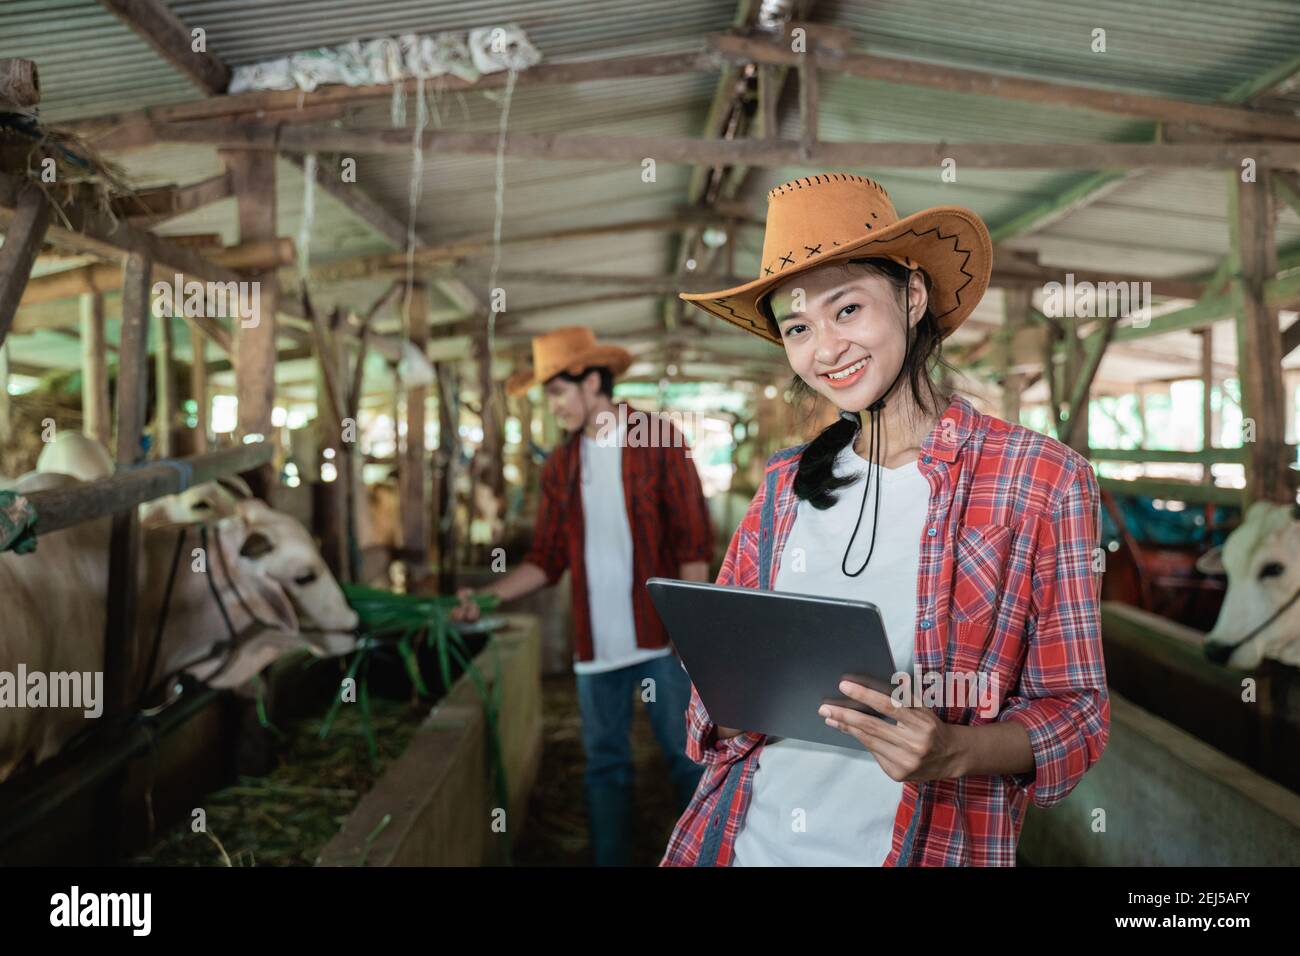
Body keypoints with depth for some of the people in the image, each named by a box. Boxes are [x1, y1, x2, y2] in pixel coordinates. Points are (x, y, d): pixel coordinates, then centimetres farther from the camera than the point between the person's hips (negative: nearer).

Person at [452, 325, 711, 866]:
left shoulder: (658, 440, -4)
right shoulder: (560, 468, 9)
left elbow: (694, 540, -6)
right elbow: (547, 559, 9)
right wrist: (489, 596, -6)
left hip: (661, 638, -4)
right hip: (595, 643, 4)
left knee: (688, 758, 4)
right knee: (605, 767, 12)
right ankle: (609, 861, 25)